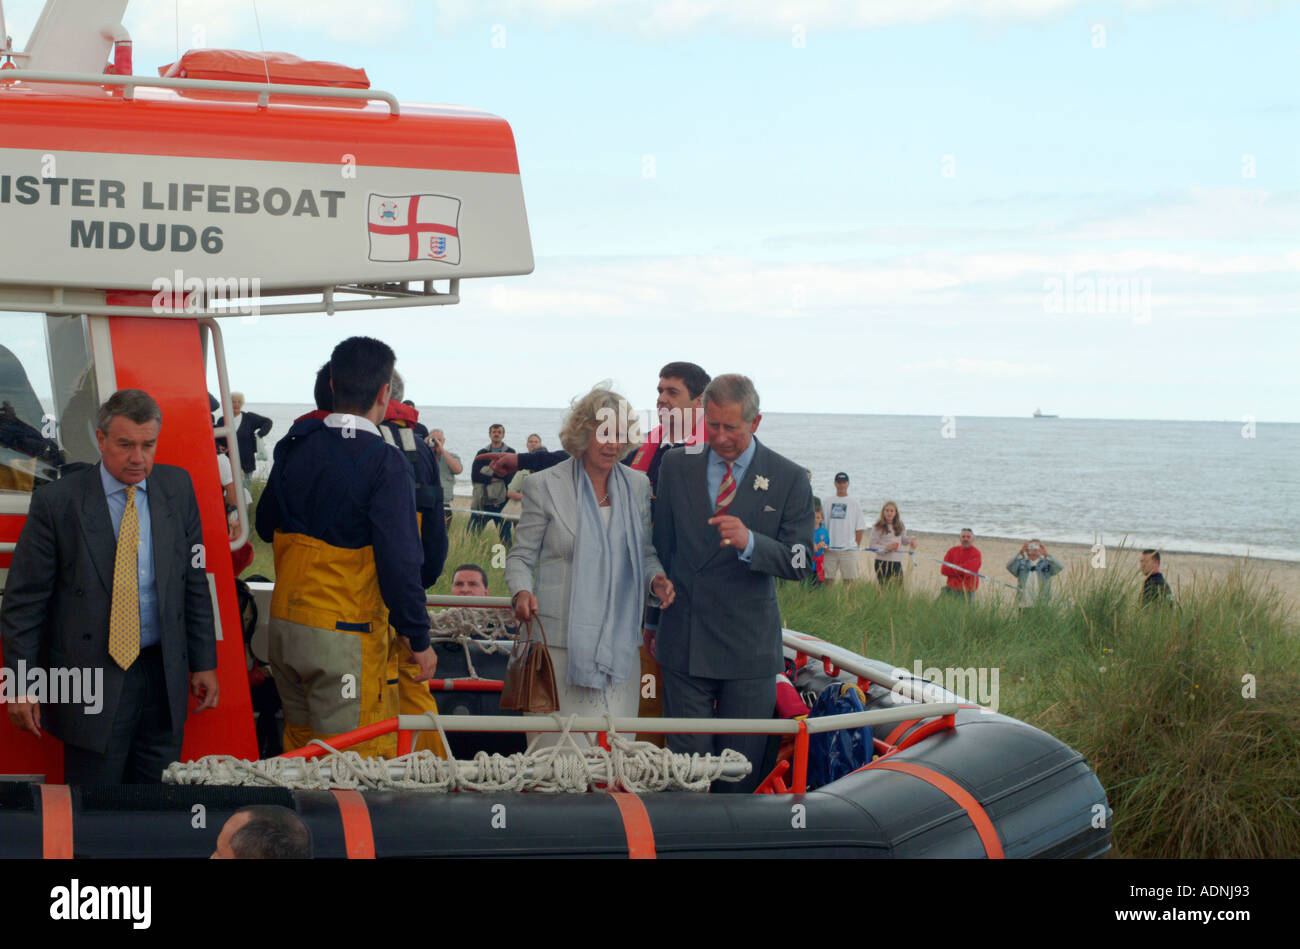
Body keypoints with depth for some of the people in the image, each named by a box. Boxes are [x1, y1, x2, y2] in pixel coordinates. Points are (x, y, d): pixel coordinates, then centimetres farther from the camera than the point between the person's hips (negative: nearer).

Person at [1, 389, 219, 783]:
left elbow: (194, 581, 11)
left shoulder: (177, 488, 5)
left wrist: (203, 662, 9)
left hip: (164, 675, 4)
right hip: (93, 680, -3)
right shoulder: (57, 502, -7)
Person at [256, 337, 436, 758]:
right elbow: (399, 561, -18)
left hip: (284, 626, 7)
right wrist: (418, 639, -9)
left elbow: (266, 526, 18)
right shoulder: (384, 463, -15)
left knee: (298, 746, 19)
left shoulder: (294, 448, 5)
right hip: (345, 635, -7)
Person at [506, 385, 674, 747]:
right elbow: (521, 556, 4)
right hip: (561, 641, -3)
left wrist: (655, 578, -3)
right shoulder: (544, 486, 1)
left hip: (619, 641, 3)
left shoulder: (638, 486, 11)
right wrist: (521, 592, -16)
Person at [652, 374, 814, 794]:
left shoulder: (789, 479, -2)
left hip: (750, 648, -1)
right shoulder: (677, 466, 5)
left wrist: (750, 542, -26)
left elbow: (799, 562, -7)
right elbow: (661, 548, 12)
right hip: (685, 644, 1)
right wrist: (655, 621, 14)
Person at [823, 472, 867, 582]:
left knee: (849, 579, -4)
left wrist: (857, 546, -2)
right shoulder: (828, 503, 12)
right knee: (828, 579, 2)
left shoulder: (855, 505, 5)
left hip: (848, 548, -2)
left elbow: (860, 528, 4)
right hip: (830, 548, 2)